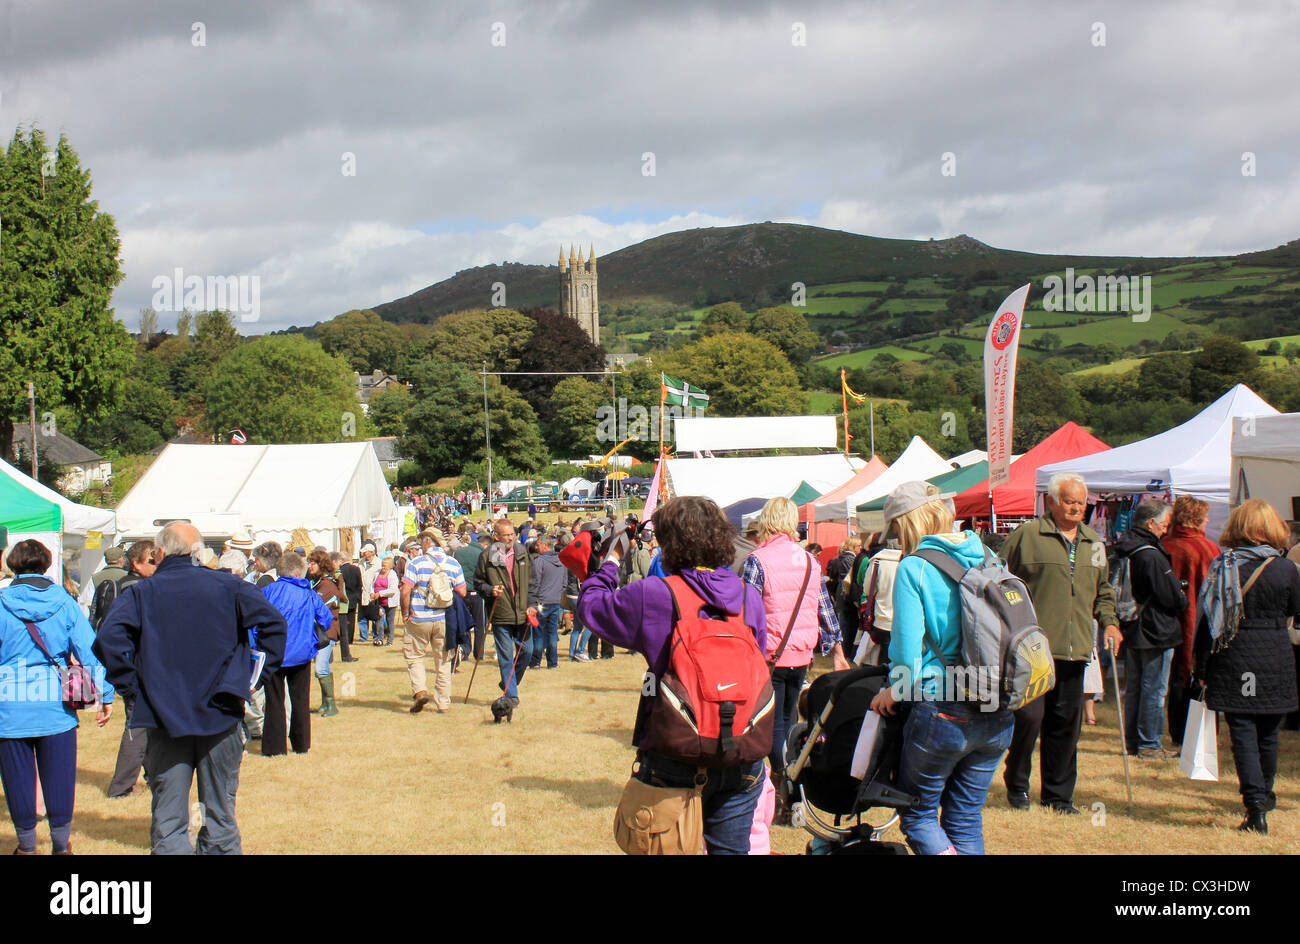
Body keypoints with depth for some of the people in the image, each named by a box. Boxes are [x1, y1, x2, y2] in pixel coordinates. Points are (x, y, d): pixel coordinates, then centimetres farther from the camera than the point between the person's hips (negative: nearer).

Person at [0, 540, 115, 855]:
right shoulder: (64, 603, 0)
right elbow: (89, 650, -1)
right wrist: (106, 695, 3)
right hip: (56, 708, 1)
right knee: (59, 778, 9)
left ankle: (26, 845, 19)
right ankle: (61, 845, 16)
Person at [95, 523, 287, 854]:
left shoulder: (142, 593, -1)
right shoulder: (227, 586, 1)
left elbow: (108, 639, -15)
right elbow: (273, 622, -6)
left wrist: (132, 684, -5)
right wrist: (256, 676, 1)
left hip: (165, 717, -1)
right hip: (220, 716, 1)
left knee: (168, 822, 4)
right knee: (221, 818, 13)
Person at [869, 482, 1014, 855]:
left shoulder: (913, 567, -9)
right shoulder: (989, 560, 6)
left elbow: (907, 644, -13)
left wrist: (895, 689, 4)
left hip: (941, 712, -6)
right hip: (997, 718, 6)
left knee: (917, 813, 11)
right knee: (966, 818, 16)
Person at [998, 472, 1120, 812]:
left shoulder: (1093, 543, 17)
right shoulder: (1026, 536, -2)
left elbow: (1103, 589, 29)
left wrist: (1109, 621, 12)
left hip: (1075, 648, 6)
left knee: (1067, 722, 8)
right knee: (1028, 715, -10)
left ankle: (1058, 794, 19)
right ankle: (1017, 784, 12)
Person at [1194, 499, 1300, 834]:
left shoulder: (1221, 568, -4)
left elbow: (1207, 618, -2)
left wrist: (1201, 667, 5)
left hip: (1232, 662, -1)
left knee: (1242, 734, 1)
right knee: (1268, 734, 17)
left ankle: (1256, 806, -7)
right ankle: (1264, 796, 35)